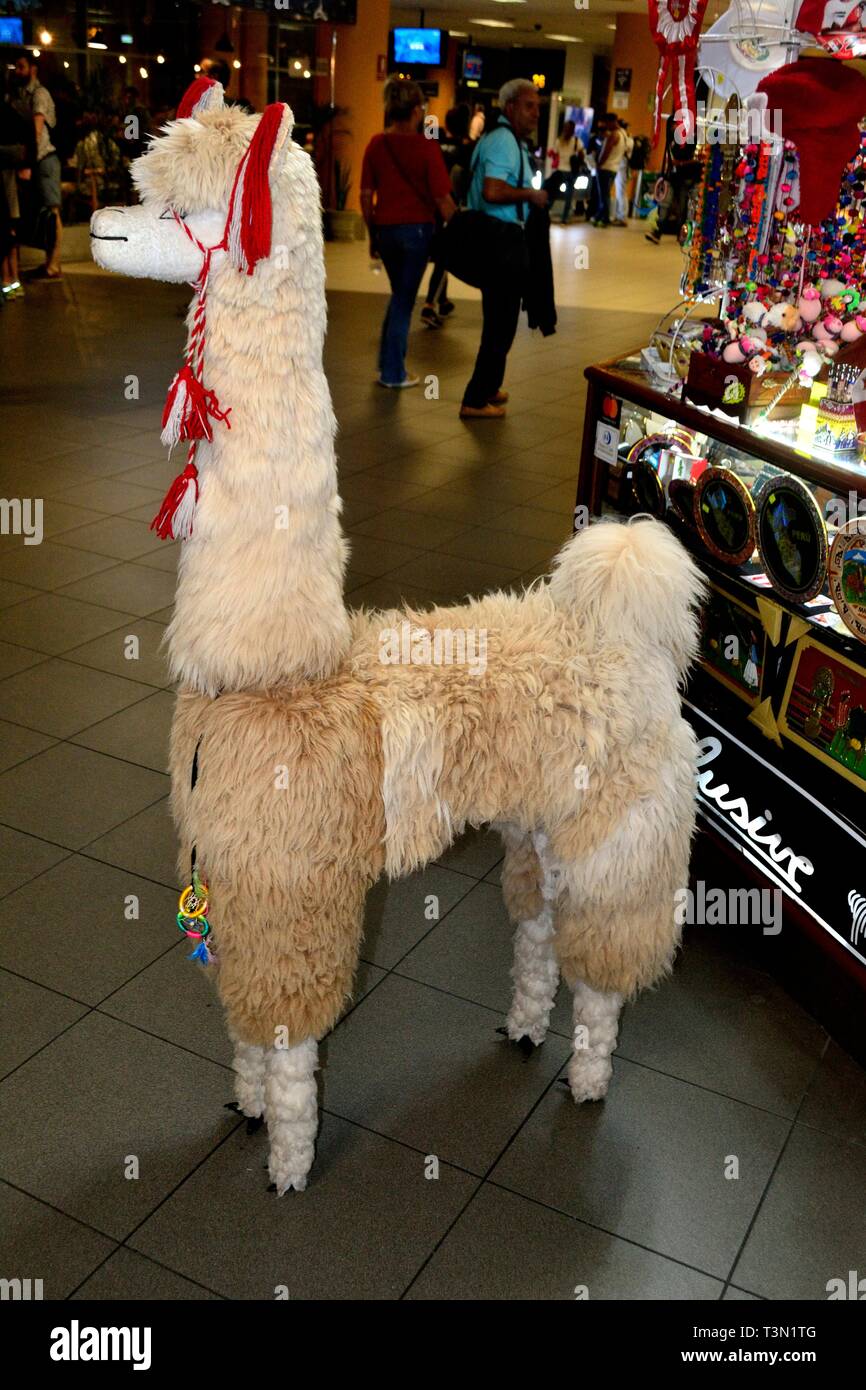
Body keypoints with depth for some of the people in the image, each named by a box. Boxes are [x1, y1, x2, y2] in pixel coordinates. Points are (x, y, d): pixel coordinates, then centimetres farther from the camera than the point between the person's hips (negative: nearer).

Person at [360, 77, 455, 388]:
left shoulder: (376, 145, 0)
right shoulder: (426, 147, -11)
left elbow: (366, 195, 3)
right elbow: (442, 199, -13)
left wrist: (372, 232, 14)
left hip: (385, 228, 4)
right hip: (417, 228, -4)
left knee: (399, 293, 22)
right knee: (405, 298, 6)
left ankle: (389, 363, 23)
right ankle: (393, 372, 11)